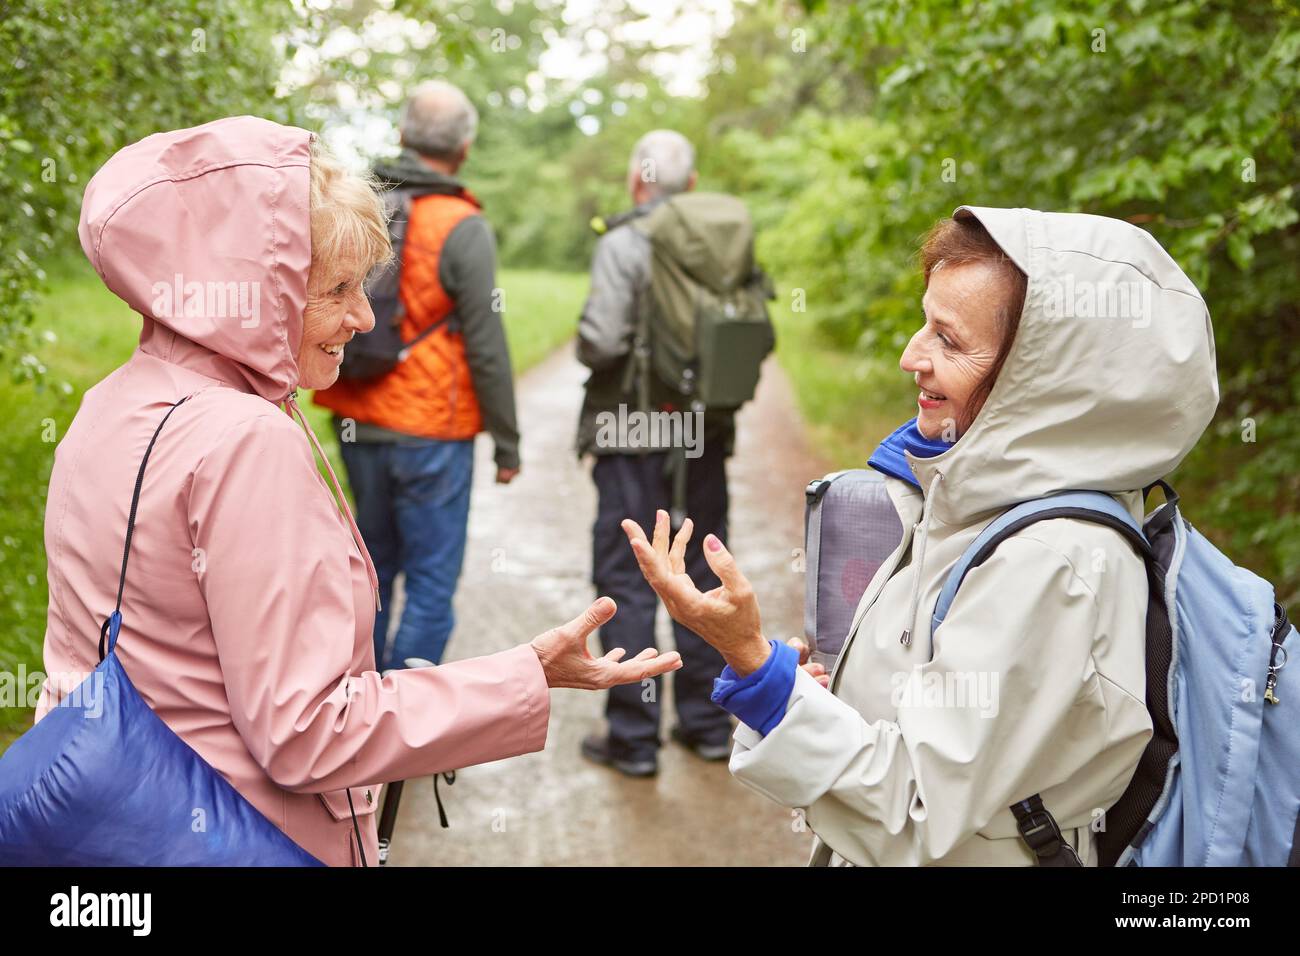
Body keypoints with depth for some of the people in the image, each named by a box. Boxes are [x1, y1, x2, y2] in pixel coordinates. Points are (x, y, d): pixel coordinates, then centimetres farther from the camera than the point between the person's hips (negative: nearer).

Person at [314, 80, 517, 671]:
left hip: (357, 424, 7)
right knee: (432, 583, 3)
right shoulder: (462, 229, -14)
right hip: (430, 433, -6)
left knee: (373, 565, 21)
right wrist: (507, 443, -4)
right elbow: (486, 347, -13)